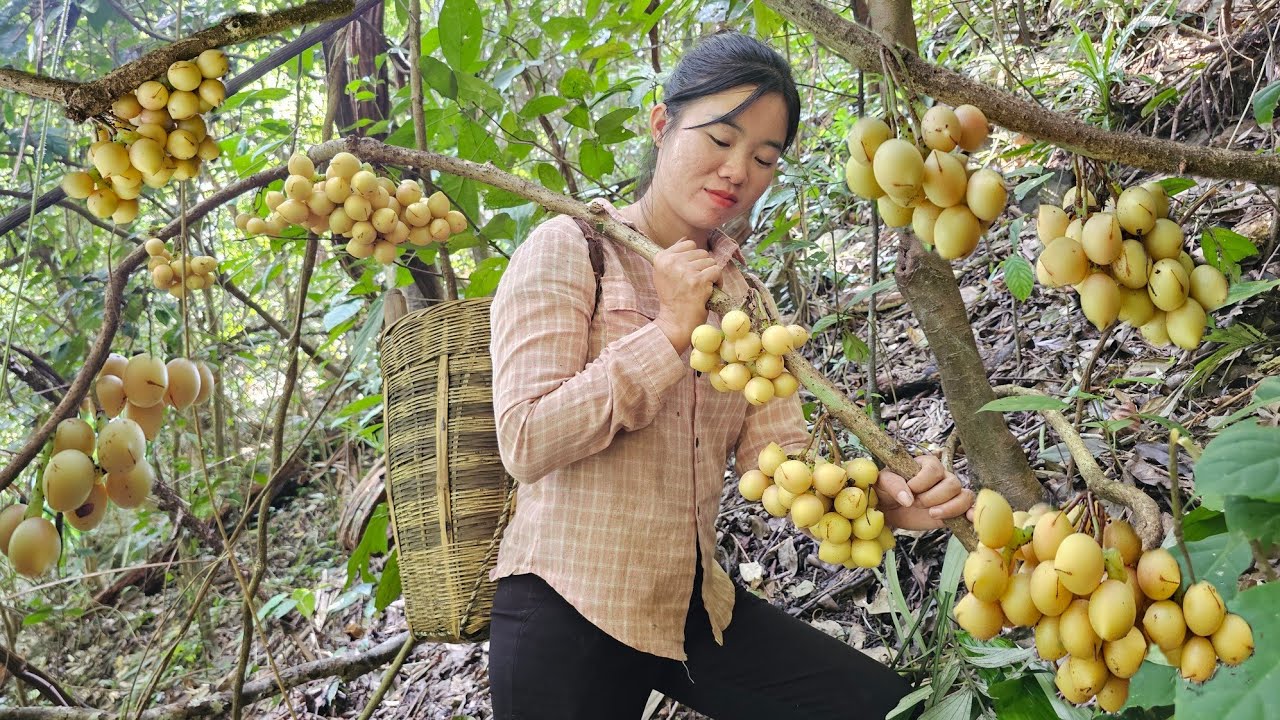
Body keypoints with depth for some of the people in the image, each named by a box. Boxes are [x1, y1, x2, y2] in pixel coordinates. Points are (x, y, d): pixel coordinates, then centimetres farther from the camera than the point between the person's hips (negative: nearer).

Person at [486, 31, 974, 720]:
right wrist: (672, 332, -18)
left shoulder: (742, 293, 9)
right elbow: (525, 442, -19)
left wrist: (879, 497, -22)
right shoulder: (569, 249, -8)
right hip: (568, 611, -5)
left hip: (696, 603, 6)